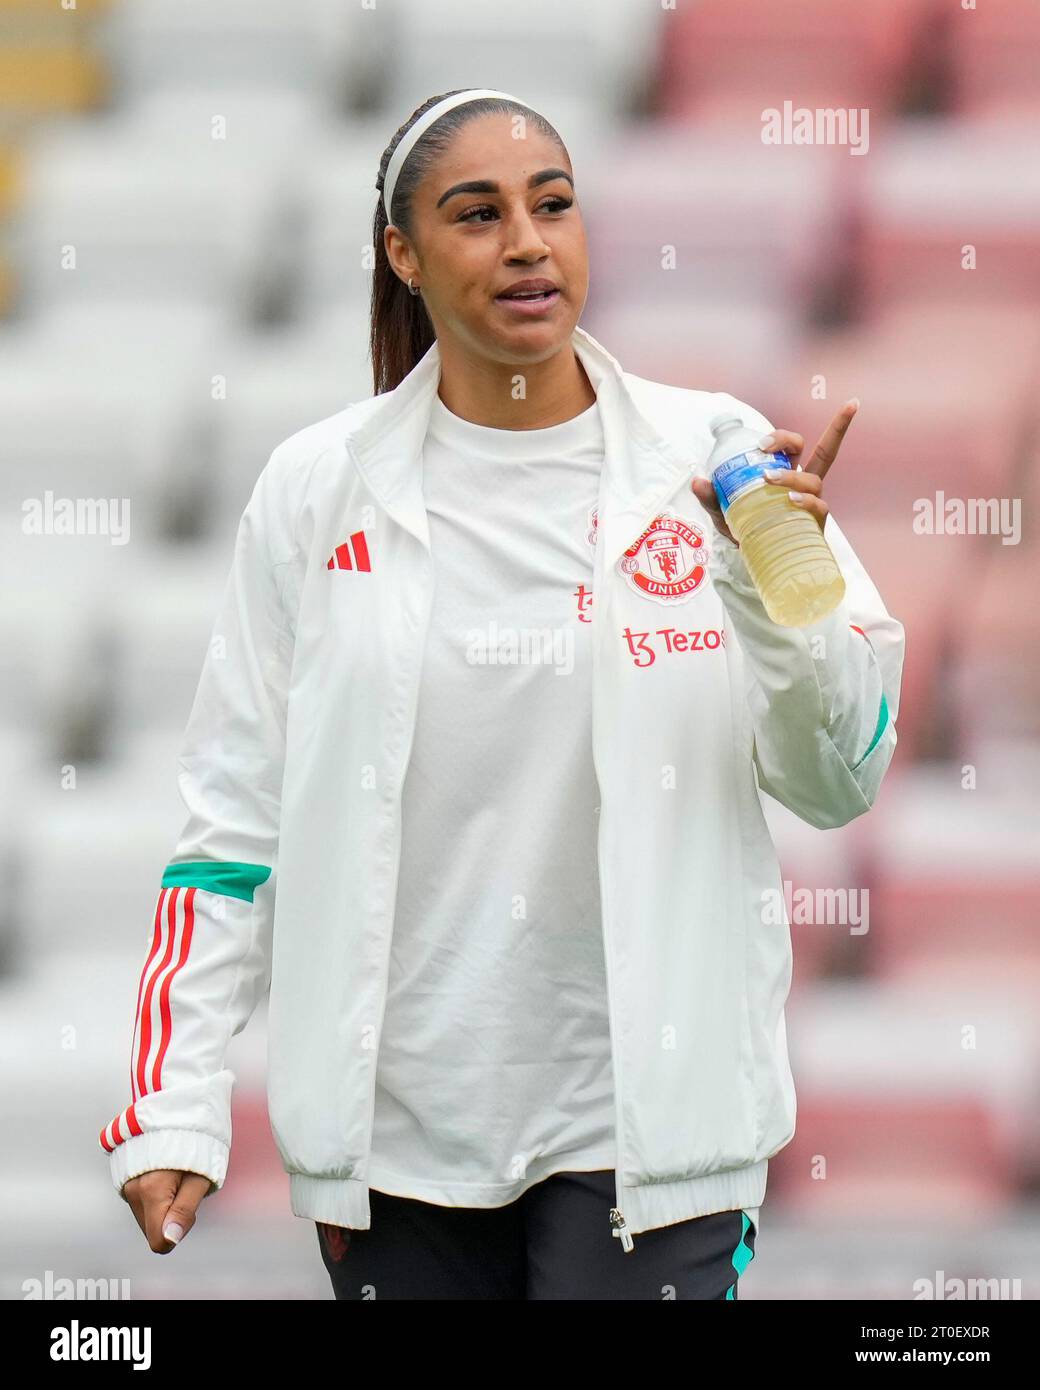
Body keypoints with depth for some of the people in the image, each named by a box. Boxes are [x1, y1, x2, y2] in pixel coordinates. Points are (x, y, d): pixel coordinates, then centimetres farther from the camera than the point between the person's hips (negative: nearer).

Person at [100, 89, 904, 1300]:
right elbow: (234, 818, 4)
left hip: (642, 1109, -1)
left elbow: (837, 785, 3)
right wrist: (174, 1104, -2)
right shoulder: (319, 489, 2)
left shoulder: (710, 462, -1)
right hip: (396, 1122, 1)